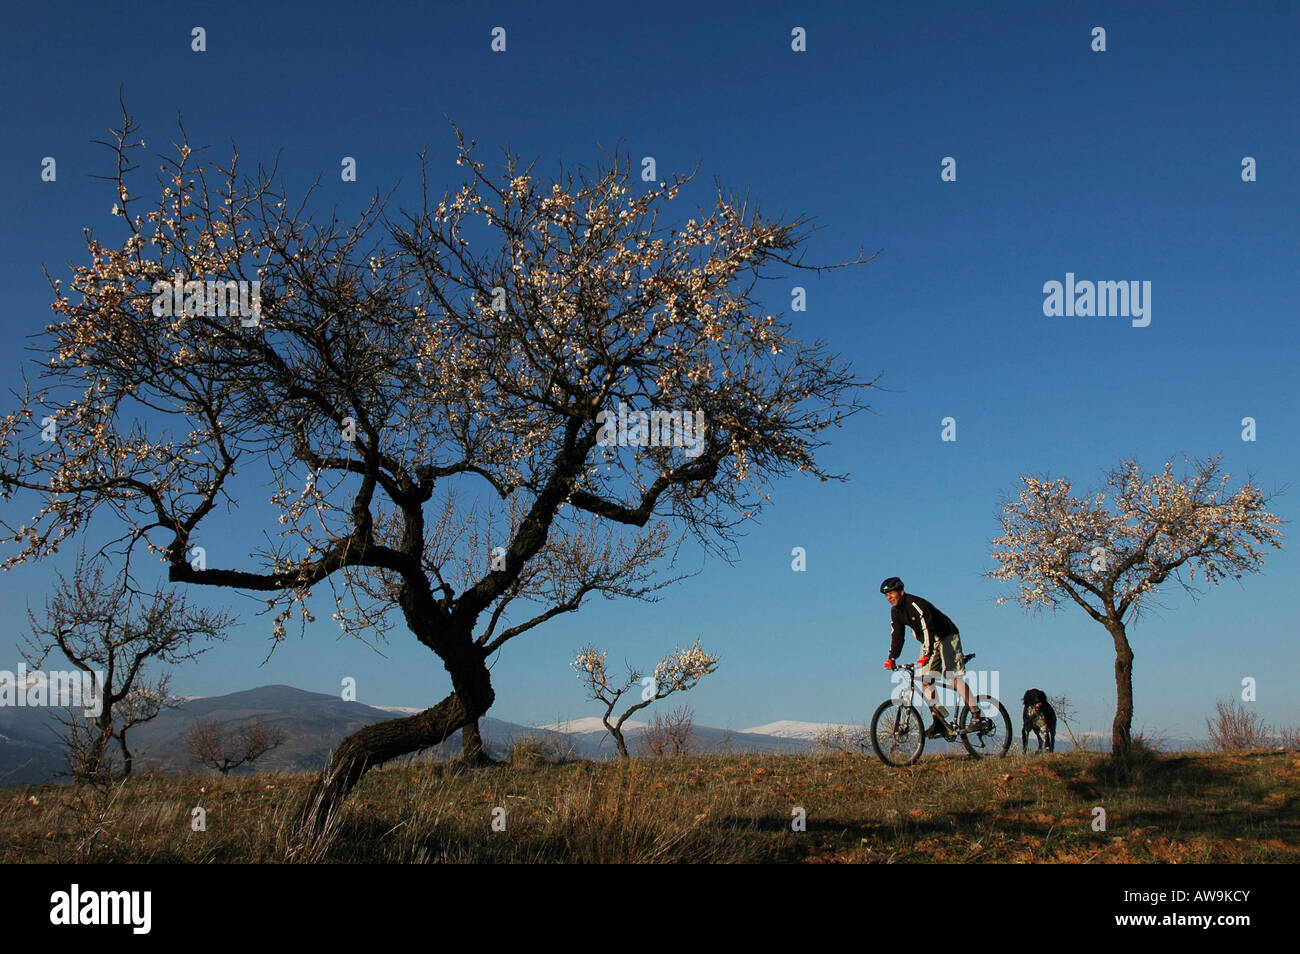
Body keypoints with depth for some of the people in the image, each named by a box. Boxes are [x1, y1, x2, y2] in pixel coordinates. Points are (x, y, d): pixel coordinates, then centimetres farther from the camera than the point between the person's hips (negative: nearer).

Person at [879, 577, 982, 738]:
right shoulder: (895, 612, 0)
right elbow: (897, 636, 3)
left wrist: (926, 655, -45)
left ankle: (978, 714, -15)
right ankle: (939, 721, -1)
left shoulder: (916, 604, -27)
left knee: (952, 677, -19)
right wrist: (891, 658, -7)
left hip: (947, 637, -8)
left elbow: (928, 629, -36)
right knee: (925, 681, -3)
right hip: (930, 642, 8)